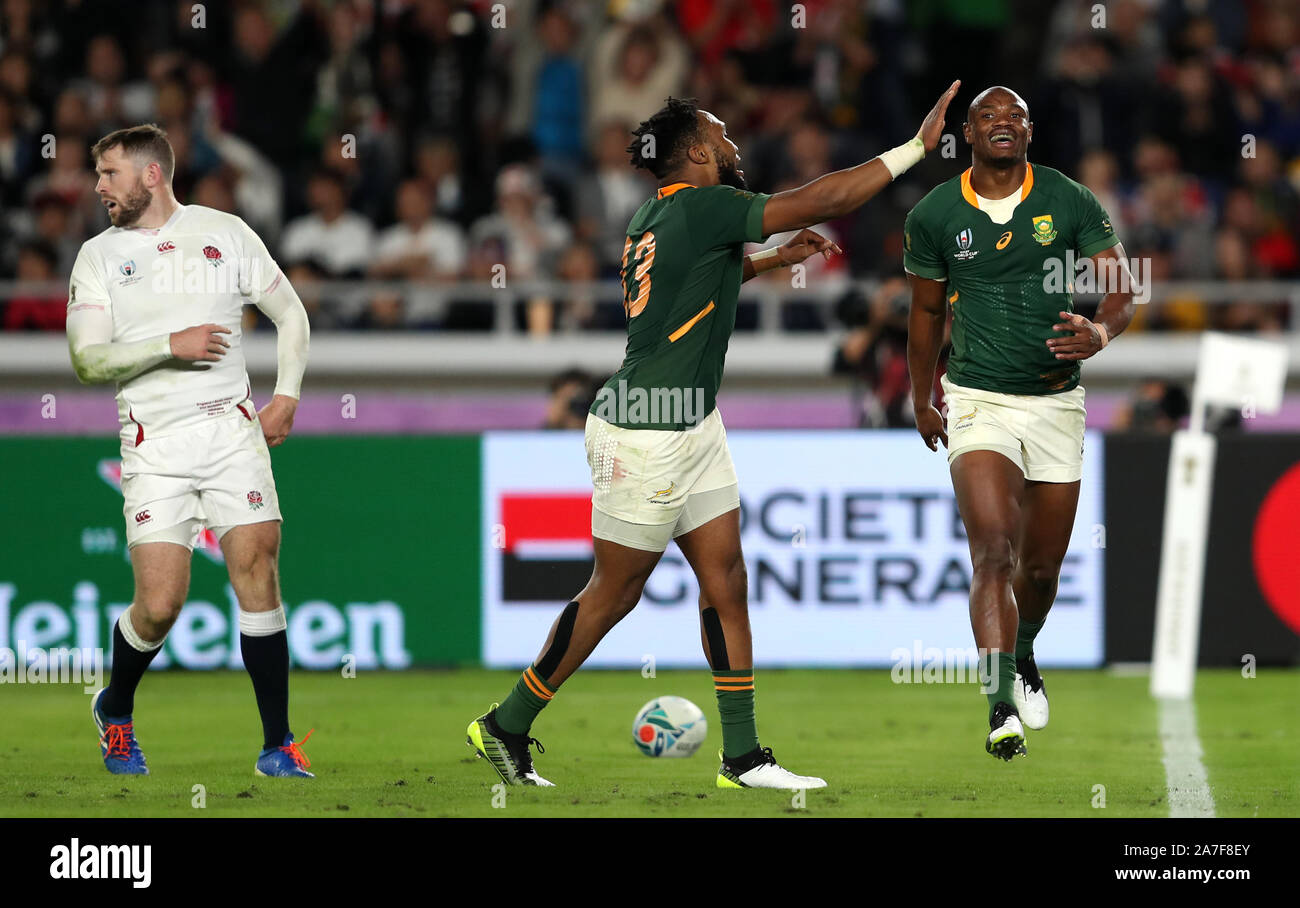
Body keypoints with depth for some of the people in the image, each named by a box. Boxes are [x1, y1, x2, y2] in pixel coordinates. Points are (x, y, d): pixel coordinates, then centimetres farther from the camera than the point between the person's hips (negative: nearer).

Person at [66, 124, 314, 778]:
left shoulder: (224, 233, 7)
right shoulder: (99, 256, 6)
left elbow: (289, 312, 15)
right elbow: (86, 360, -3)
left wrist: (287, 394, 4)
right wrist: (170, 345, -15)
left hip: (232, 429, 1)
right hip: (155, 446, -1)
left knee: (257, 570, -11)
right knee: (159, 605, -8)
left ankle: (277, 745, -4)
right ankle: (115, 710, 23)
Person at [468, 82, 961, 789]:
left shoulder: (658, 215, 9)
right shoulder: (703, 207, -18)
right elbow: (824, 201, -20)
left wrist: (772, 260, 26)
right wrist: (917, 147, -14)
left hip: (692, 426, 10)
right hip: (645, 434, -10)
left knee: (725, 578, 6)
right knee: (613, 594, 1)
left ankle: (743, 758, 6)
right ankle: (505, 728, 13)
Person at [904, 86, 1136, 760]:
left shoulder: (1071, 203, -3)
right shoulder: (934, 216, -1)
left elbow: (1121, 290, -6)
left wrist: (1100, 332, -29)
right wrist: (921, 400, 21)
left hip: (1056, 401, 2)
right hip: (978, 402, -2)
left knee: (1041, 568, 12)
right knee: (994, 552, -20)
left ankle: (1023, 655, 44)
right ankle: (1003, 709, -28)